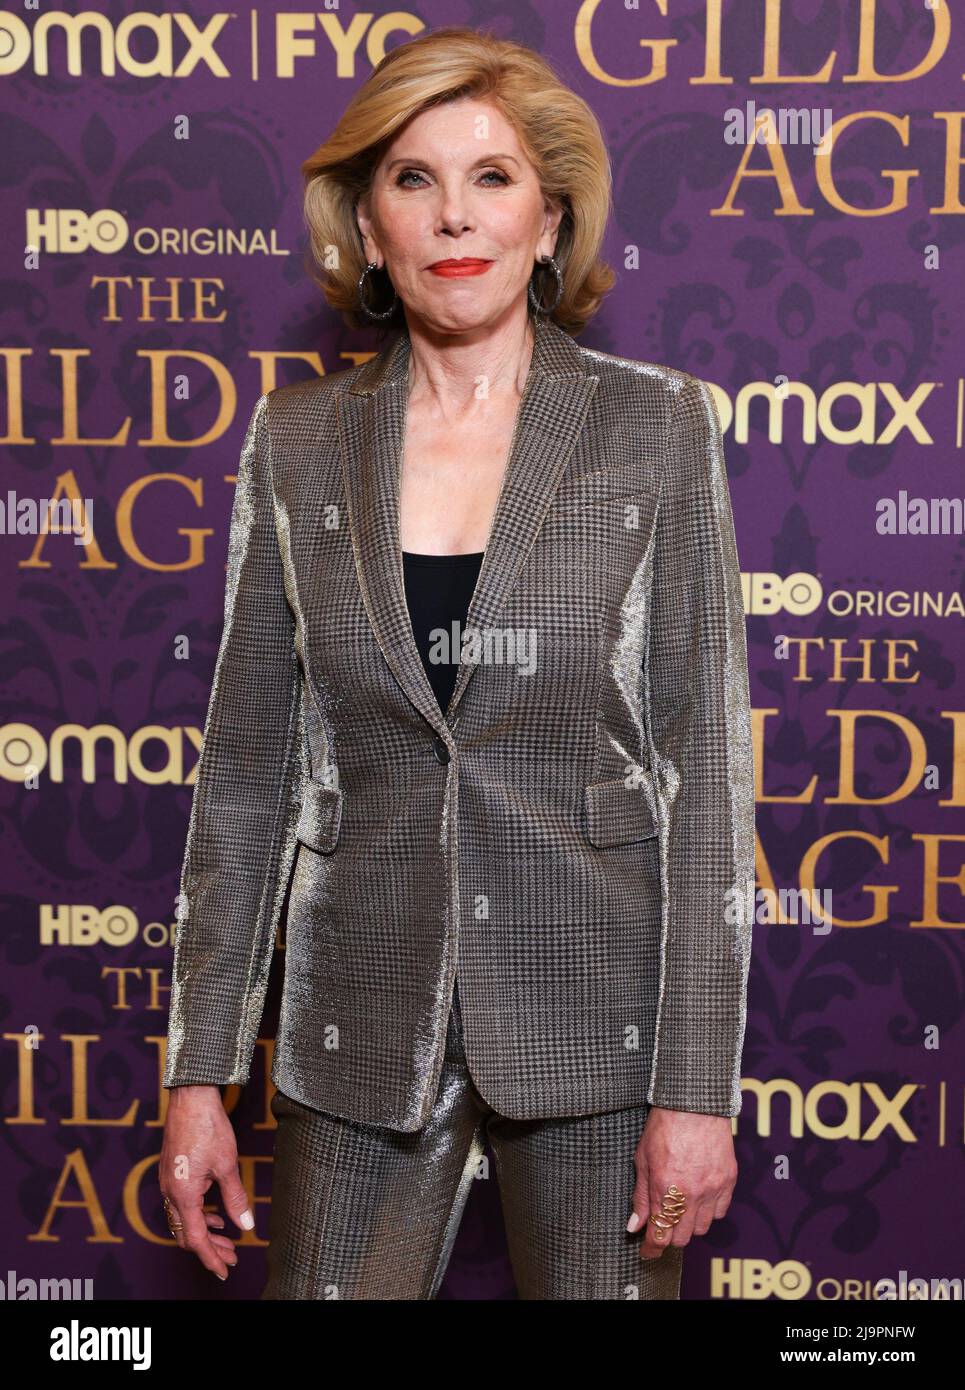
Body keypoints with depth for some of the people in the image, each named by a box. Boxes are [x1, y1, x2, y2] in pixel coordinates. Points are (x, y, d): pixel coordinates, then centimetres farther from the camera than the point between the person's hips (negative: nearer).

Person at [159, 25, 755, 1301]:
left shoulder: (654, 424, -4)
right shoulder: (299, 440, 2)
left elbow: (706, 760, -5)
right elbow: (247, 767, 4)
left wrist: (700, 1085, -9)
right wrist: (200, 1071, 2)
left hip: (599, 1010, -1)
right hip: (367, 1020, 2)